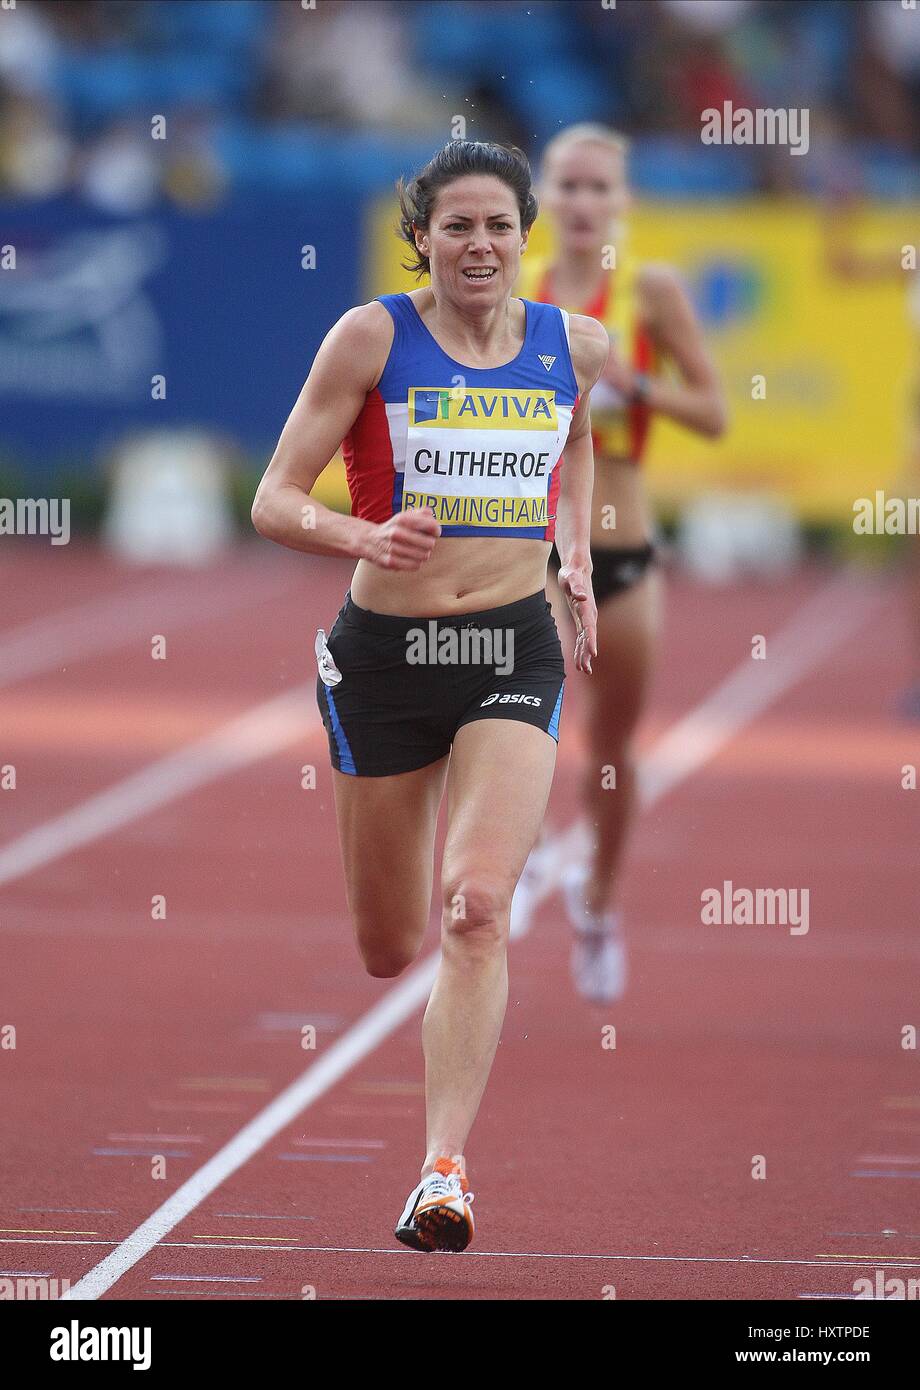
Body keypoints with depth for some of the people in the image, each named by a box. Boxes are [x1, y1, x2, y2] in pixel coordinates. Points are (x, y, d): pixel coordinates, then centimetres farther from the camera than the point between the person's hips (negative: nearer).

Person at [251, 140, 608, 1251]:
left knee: (477, 907, -20)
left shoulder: (577, 345, 2)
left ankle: (444, 1172, -20)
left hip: (515, 656, 1)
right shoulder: (373, 337, -7)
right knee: (388, 949, 9)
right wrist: (365, 537, -27)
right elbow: (274, 502, -8)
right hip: (384, 656, 0)